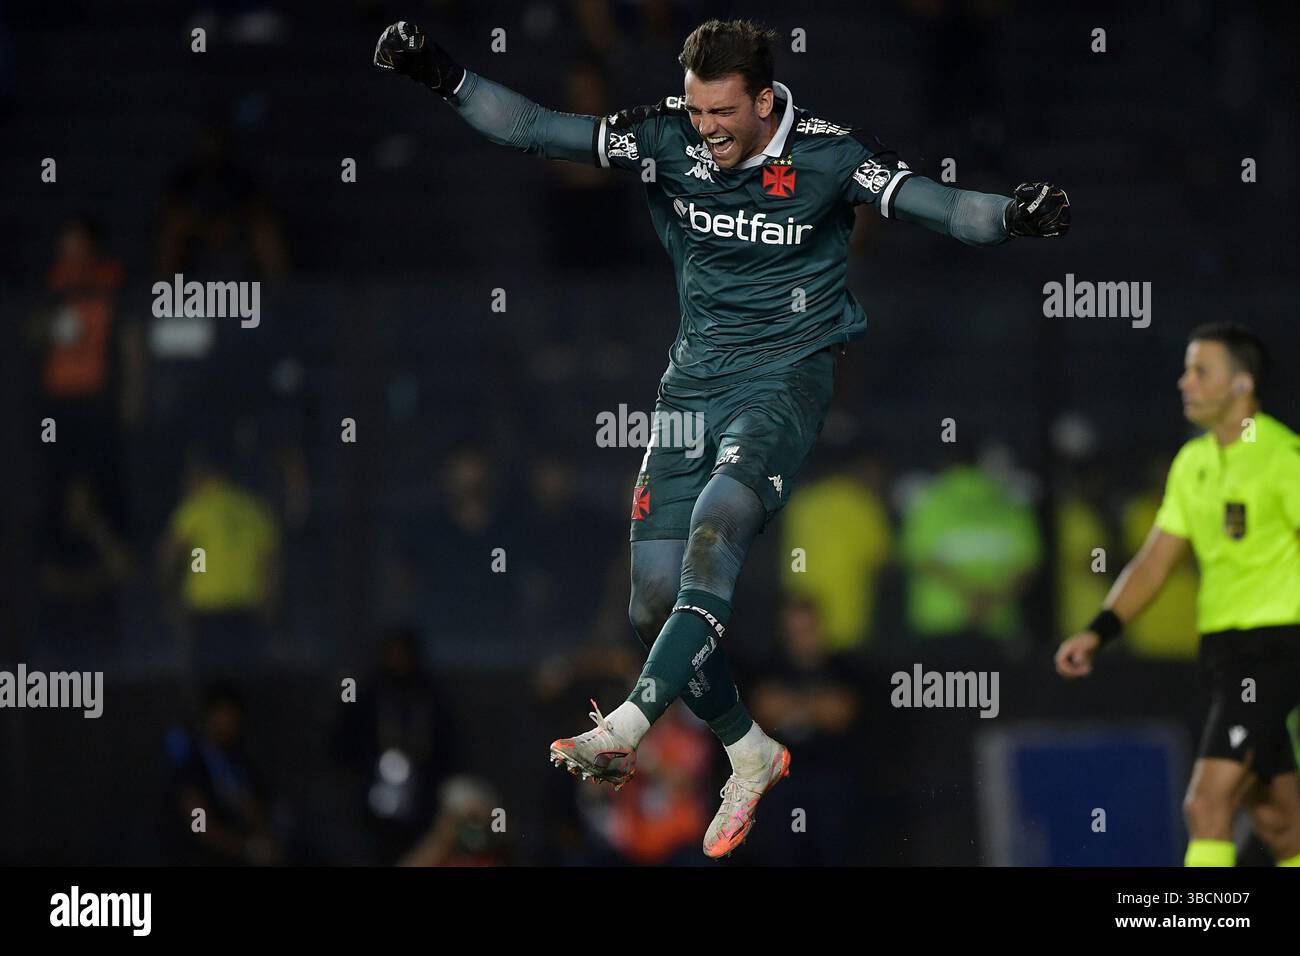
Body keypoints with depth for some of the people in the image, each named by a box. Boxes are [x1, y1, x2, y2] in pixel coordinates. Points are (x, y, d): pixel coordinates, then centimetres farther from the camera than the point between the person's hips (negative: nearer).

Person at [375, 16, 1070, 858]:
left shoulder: (828, 155, -13)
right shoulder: (667, 139, -5)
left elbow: (932, 204, -20)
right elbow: (538, 131, -6)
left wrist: (1013, 215, -39)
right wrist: (444, 78, -17)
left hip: (785, 378, -5)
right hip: (695, 379, 5)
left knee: (715, 530, -31)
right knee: (655, 602, 1)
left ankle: (629, 726, -38)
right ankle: (750, 755, 23)